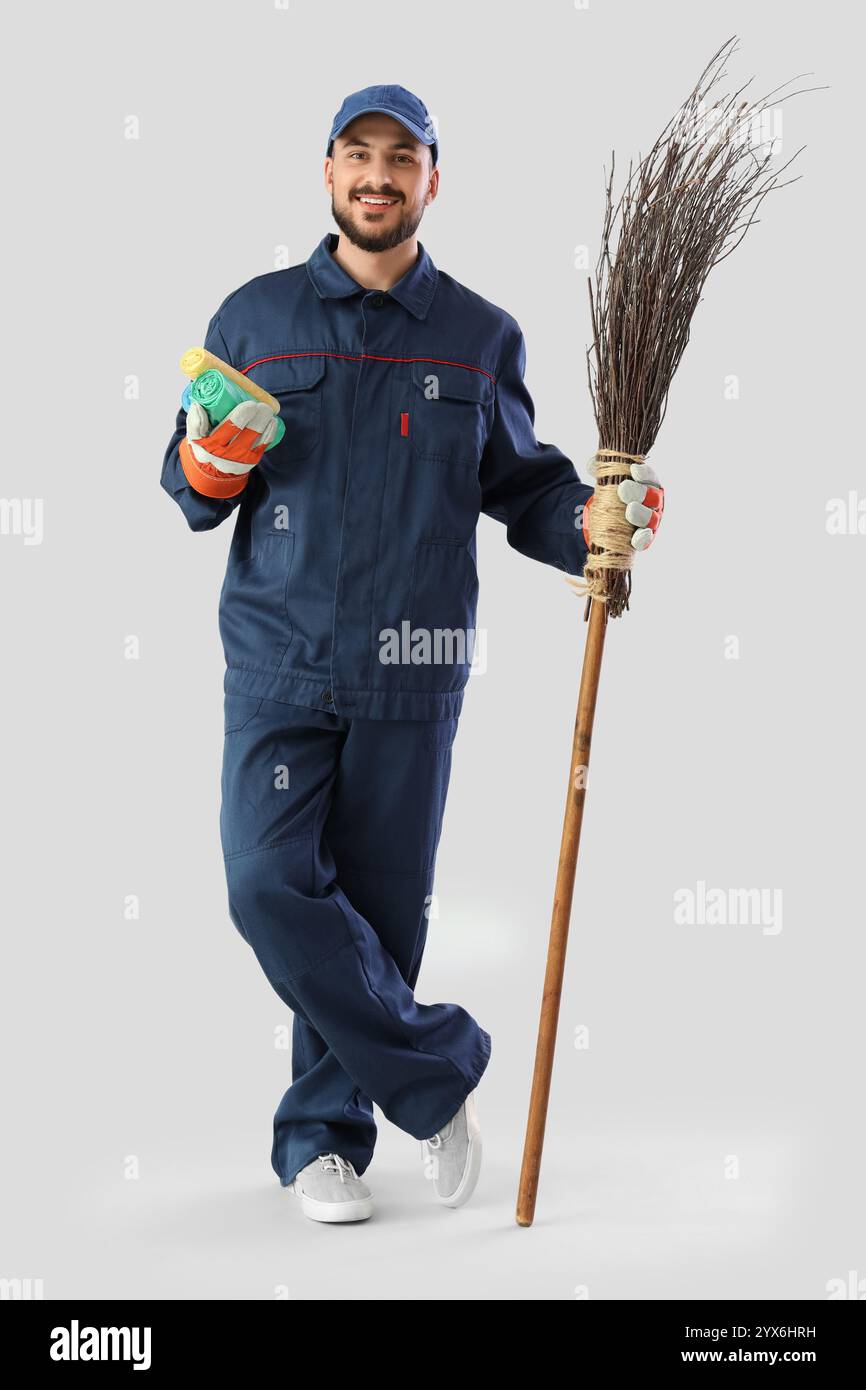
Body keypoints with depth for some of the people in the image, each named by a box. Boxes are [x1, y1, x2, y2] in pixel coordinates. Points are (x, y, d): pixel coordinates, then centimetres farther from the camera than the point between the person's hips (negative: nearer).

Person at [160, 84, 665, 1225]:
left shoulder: (481, 337, 10)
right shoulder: (254, 318, 8)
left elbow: (521, 486, 14)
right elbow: (185, 488, 12)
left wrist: (592, 521, -5)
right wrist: (207, 466, -10)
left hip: (411, 672, 0)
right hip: (279, 661, 0)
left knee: (380, 908, 3)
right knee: (272, 887, -14)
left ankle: (325, 1132, 19)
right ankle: (437, 1068, 3)